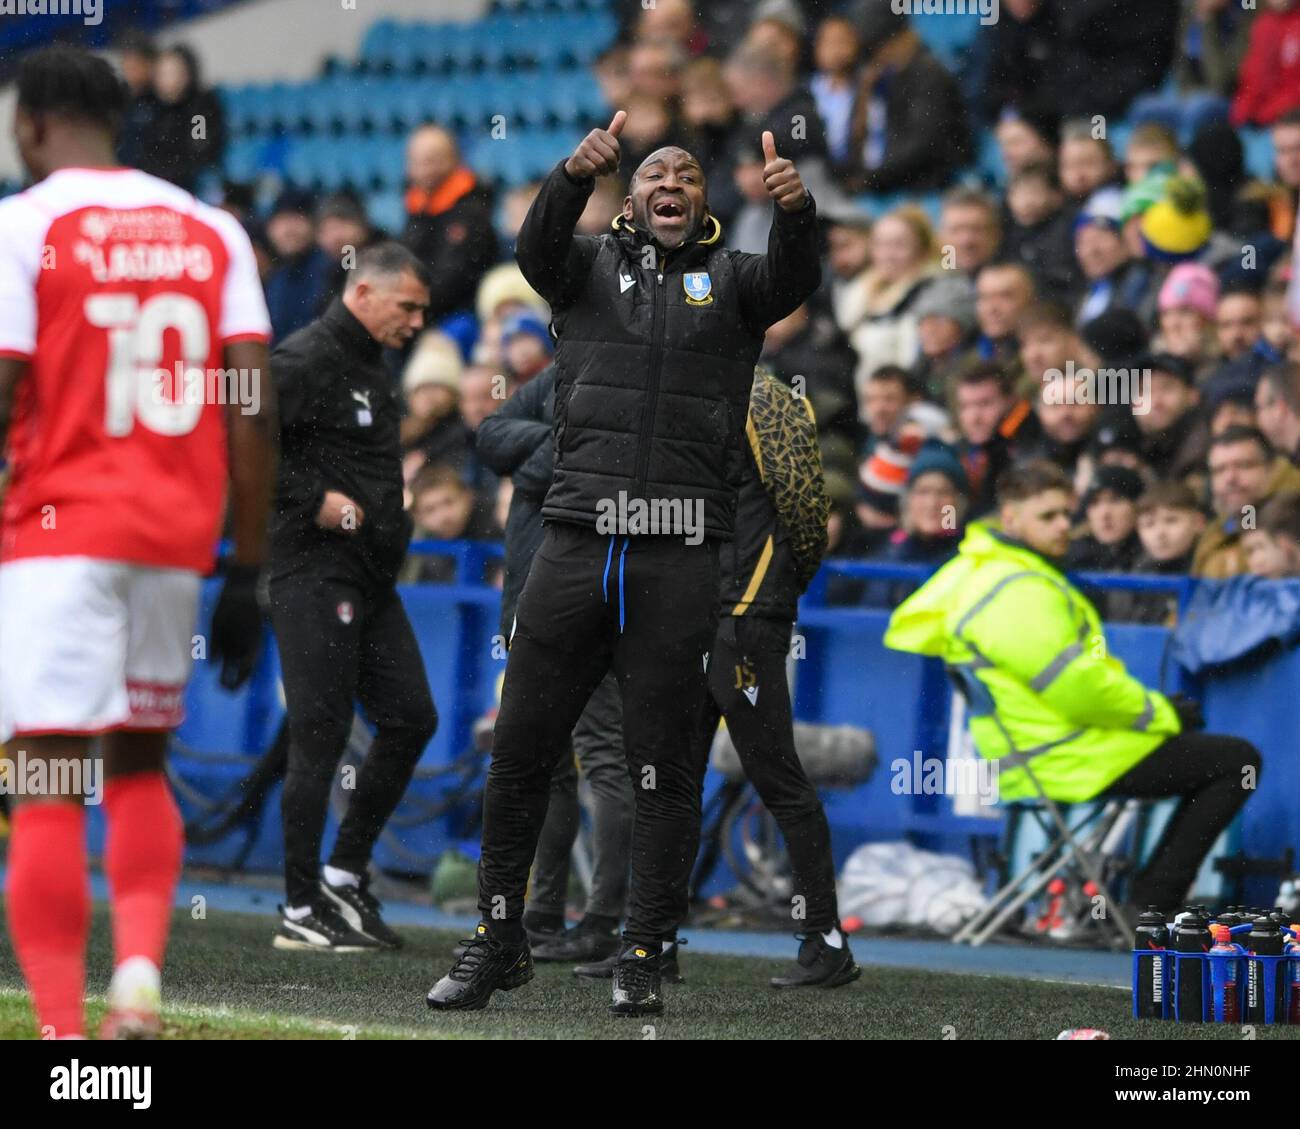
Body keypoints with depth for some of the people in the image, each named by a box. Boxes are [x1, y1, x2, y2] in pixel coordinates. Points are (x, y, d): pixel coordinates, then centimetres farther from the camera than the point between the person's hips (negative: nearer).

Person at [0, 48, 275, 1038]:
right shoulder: (213, 231, 10)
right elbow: (254, 409, 5)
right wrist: (247, 575, 9)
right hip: (178, 538, 5)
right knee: (140, 767, 20)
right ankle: (141, 967, 1)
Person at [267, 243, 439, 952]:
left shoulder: (371, 368, 18)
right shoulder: (305, 360, -11)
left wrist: (390, 527, 14)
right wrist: (313, 499, -20)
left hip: (369, 575, 9)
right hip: (315, 572, -9)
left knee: (410, 717, 7)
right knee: (319, 736, -6)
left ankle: (345, 873, 17)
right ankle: (301, 912, 0)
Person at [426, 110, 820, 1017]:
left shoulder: (729, 280, 12)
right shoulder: (593, 267, 13)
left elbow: (792, 280, -9)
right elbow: (538, 248, -9)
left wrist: (796, 211, -31)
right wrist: (575, 176, -30)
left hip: (679, 558, -1)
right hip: (576, 542, 1)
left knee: (664, 765, 1)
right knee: (521, 749, 4)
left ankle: (646, 958, 7)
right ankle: (499, 942, 15)